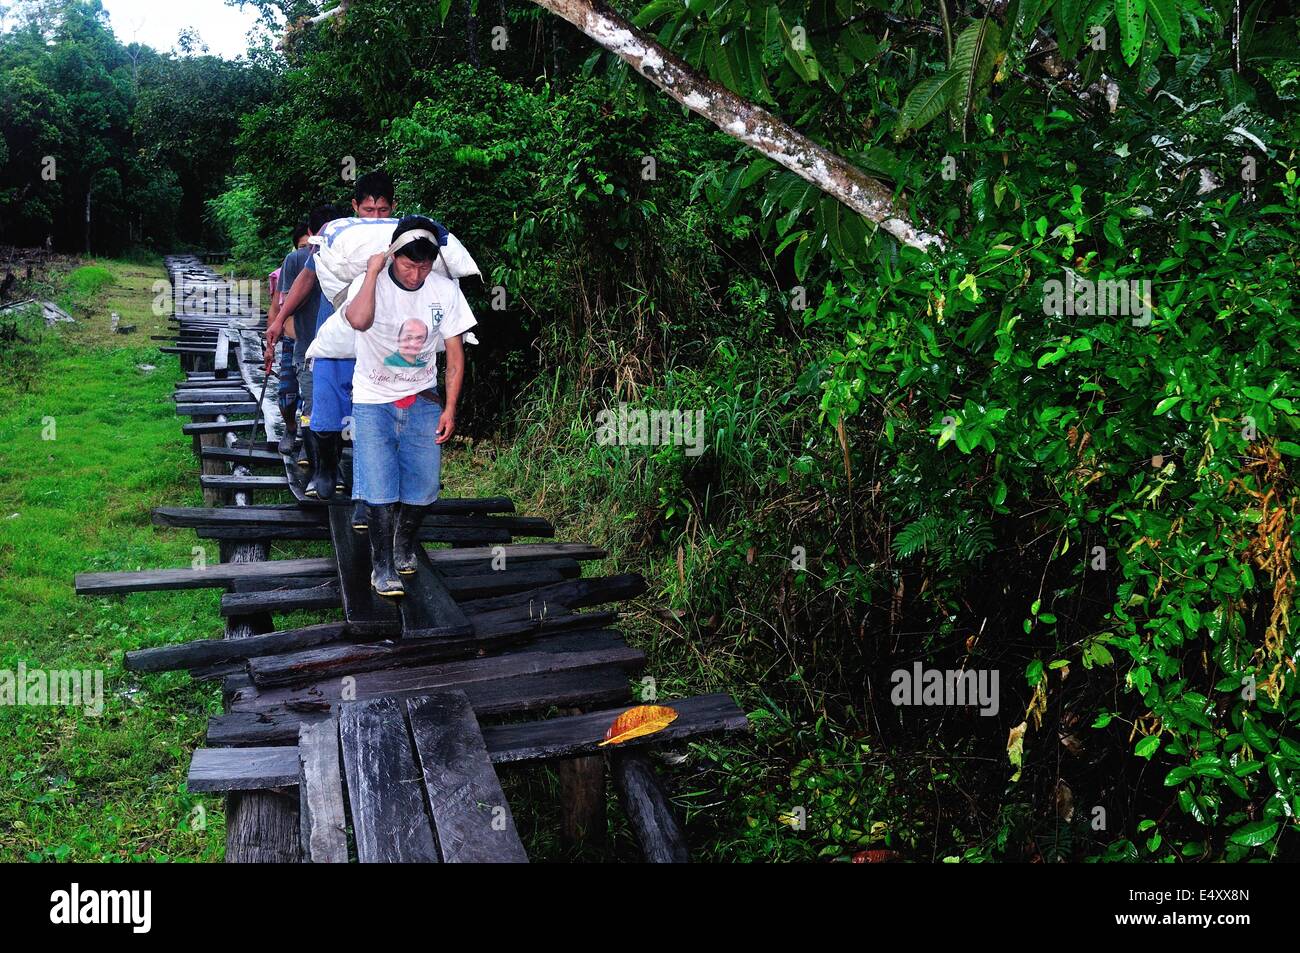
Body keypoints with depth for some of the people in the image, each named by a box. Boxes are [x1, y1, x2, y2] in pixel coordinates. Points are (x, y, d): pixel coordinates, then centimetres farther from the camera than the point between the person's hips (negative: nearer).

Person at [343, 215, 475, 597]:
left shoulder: (445, 290, -4)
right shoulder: (370, 283, -13)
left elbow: (455, 354, 3)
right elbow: (359, 320, -38)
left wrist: (450, 409, 0)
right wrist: (373, 270, -27)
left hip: (423, 401, 3)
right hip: (373, 401, -3)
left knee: (424, 487, 2)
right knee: (381, 490, -11)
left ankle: (404, 546, 30)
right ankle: (382, 566, 6)